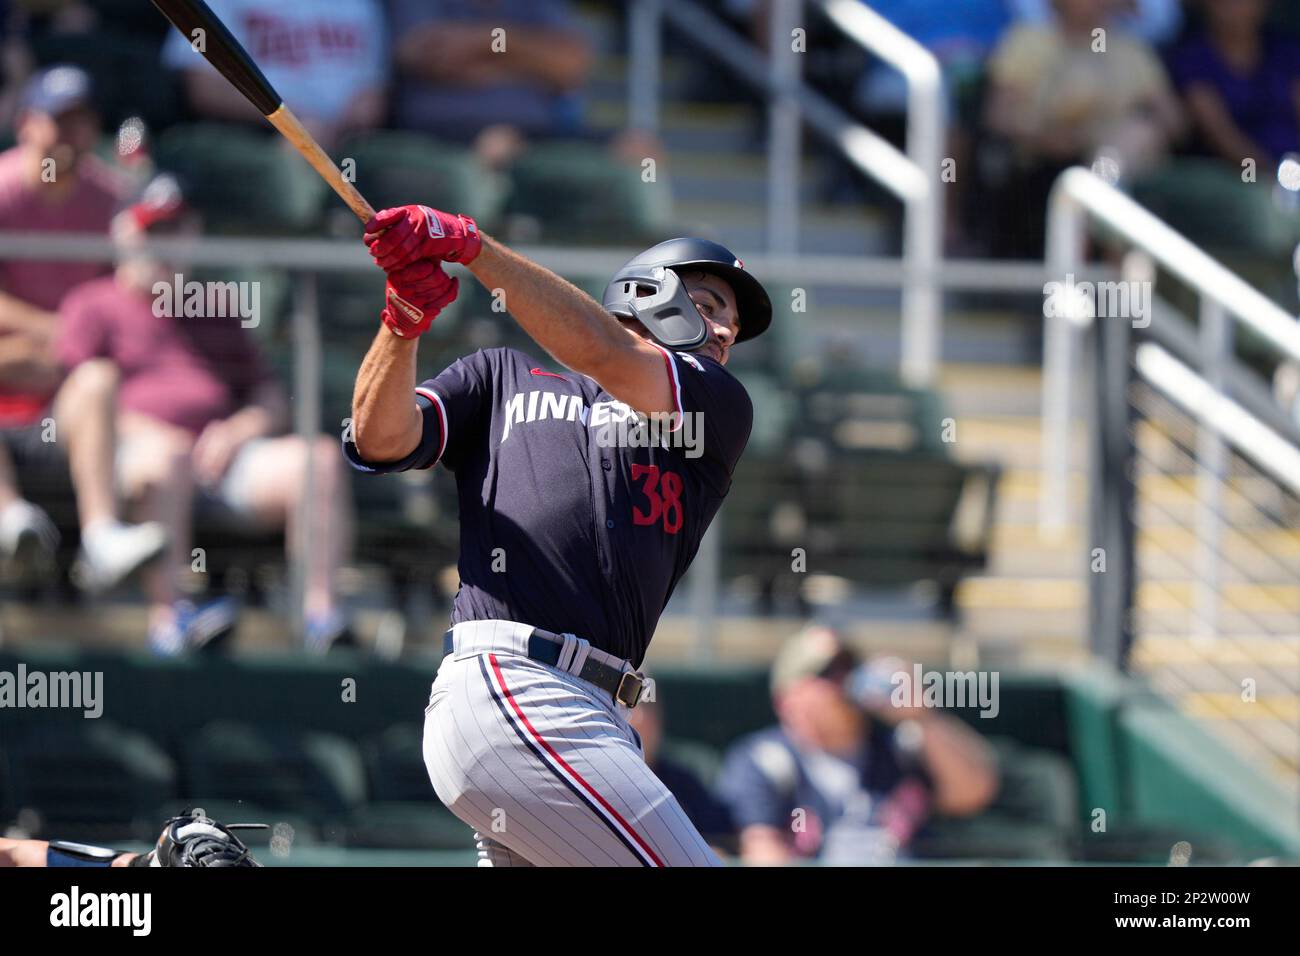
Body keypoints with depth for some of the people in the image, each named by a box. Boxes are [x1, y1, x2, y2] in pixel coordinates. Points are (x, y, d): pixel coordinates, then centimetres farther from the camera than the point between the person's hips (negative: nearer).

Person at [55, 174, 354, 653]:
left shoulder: (218, 308, 31)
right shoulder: (92, 305, 16)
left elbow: (273, 401, 26)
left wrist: (240, 428, 1)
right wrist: (147, 434, -14)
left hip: (225, 453, 5)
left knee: (320, 458, -23)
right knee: (165, 460, -41)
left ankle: (320, 611, -31)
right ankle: (167, 618, -50)